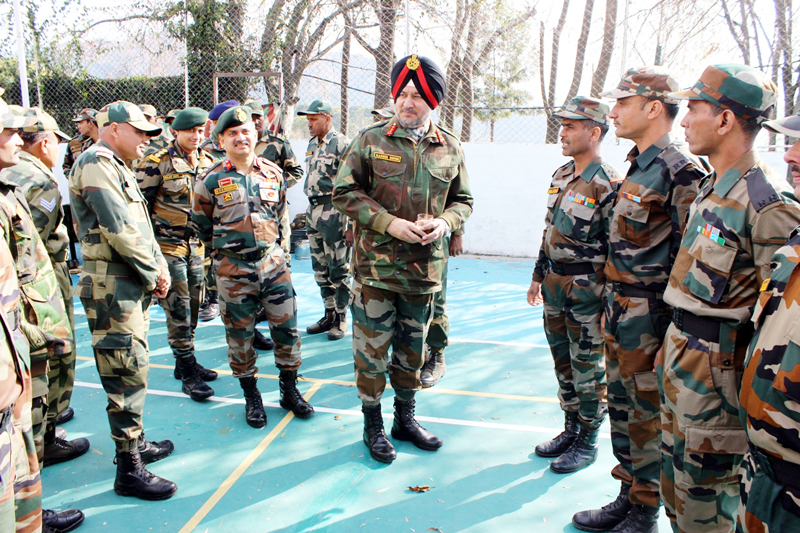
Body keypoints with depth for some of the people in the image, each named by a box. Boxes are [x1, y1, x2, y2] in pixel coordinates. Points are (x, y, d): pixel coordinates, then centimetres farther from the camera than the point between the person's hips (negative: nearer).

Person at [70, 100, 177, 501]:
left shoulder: (118, 167, 21)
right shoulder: (96, 163, -11)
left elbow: (141, 227, 20)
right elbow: (118, 229, -20)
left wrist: (159, 267, 7)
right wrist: (153, 273, -11)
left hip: (133, 286, 10)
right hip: (113, 288, -10)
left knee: (133, 371, 17)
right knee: (127, 374, -6)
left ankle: (136, 442, 31)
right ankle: (129, 470, 2)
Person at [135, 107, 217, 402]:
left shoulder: (207, 162, 9)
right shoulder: (157, 163, -9)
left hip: (197, 244, 6)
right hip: (168, 245, -6)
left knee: (193, 305, 12)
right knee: (178, 309, -5)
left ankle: (186, 362, 27)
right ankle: (188, 372, 3)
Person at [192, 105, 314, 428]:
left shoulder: (273, 173, 3)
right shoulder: (211, 180, -7)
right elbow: (201, 225, 5)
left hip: (272, 260, 3)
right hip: (233, 269, -2)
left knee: (287, 327, 5)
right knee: (240, 336, 8)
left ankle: (289, 391, 24)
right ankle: (251, 398, 26)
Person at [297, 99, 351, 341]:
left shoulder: (341, 144, -10)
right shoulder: (312, 144, 15)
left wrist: (352, 222, -18)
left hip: (333, 211, -8)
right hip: (313, 210, 8)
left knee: (339, 269, -1)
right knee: (320, 269, 13)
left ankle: (341, 318, 11)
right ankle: (329, 314, 25)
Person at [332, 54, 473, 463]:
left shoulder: (450, 148, 5)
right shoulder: (371, 140, -4)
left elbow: (463, 199, 13)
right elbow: (344, 192, -4)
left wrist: (445, 222, -9)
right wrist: (388, 222, -16)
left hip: (424, 265, 3)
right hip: (377, 264, -3)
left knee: (412, 348, 17)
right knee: (372, 348, 4)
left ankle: (406, 419, 35)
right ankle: (373, 426, 24)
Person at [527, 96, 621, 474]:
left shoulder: (608, 184, -16)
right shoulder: (561, 175, 10)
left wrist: (609, 302, -17)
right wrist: (538, 275, 19)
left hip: (586, 290, -8)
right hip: (555, 286, 8)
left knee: (588, 370, 6)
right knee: (563, 363, 18)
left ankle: (587, 443, 22)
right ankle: (571, 430, 35)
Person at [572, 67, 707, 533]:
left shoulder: (681, 171, -16)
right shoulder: (639, 166, 13)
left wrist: (673, 331, -18)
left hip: (650, 317, -9)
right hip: (622, 309, 9)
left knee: (648, 416, 5)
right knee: (622, 404, 17)